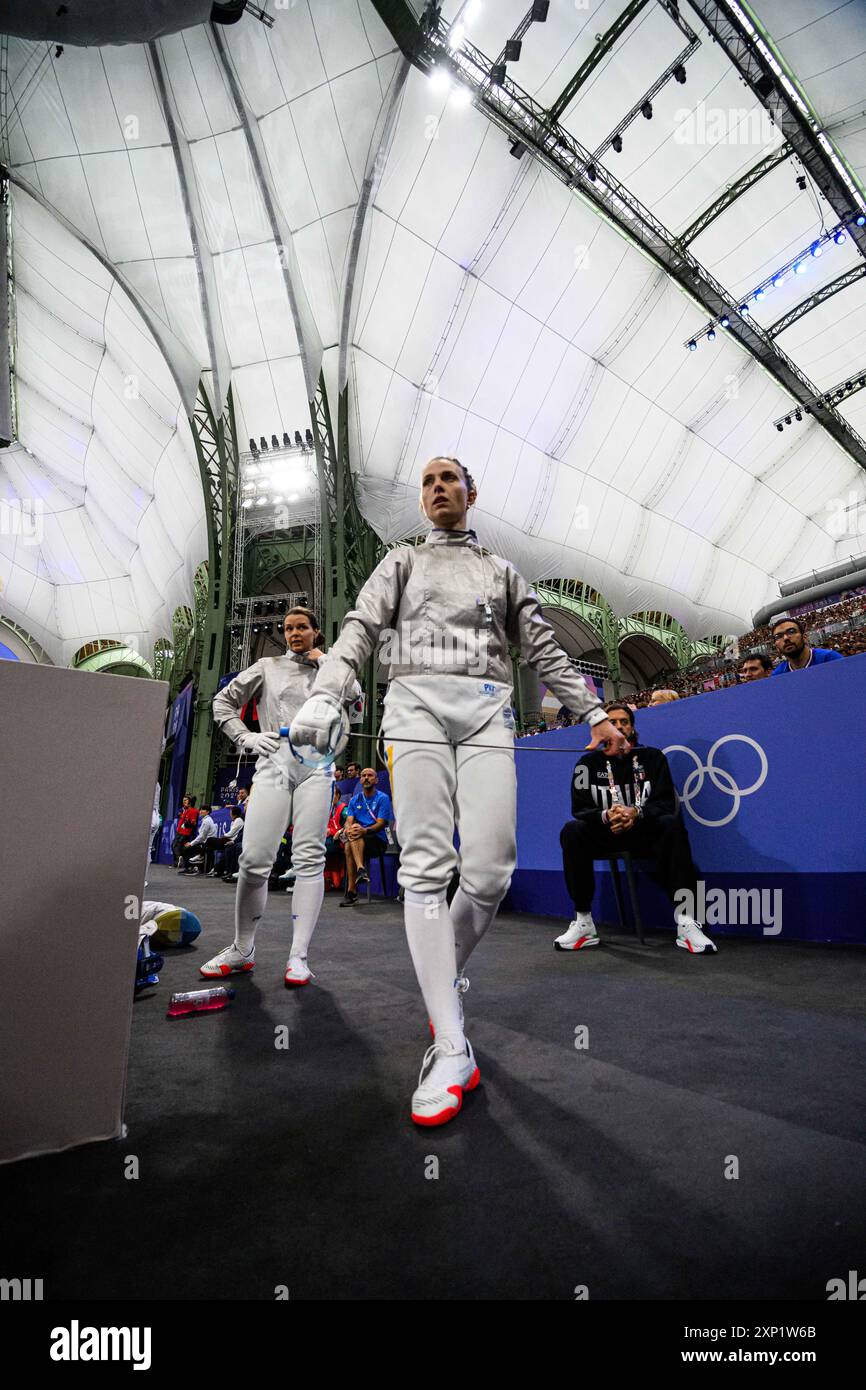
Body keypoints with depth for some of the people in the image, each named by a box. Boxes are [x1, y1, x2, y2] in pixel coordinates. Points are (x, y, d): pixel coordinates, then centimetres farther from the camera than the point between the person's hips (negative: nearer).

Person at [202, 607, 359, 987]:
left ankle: (298, 956, -1)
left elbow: (354, 694, -2)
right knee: (254, 859, -5)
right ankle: (242, 950, 11)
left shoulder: (327, 668, 17)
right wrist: (246, 738, 6)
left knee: (309, 857, -5)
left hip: (315, 763, 0)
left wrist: (323, 659, 5)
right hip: (273, 763, 1)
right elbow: (223, 701, 20)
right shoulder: (267, 667, 18)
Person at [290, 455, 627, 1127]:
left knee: (491, 869, -12)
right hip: (417, 701, -1)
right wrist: (323, 697, -10)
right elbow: (359, 630, 7)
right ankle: (452, 1051, -8)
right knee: (426, 866, -12)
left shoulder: (502, 570, 27)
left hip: (488, 707, 1)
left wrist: (595, 711, 15)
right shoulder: (402, 561, 23)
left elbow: (546, 650, 23)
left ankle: (447, 976, 18)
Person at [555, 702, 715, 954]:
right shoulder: (589, 762, 2)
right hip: (605, 833, 1)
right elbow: (579, 808, -3)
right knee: (572, 830, -29)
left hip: (645, 833, 0)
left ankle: (685, 920, -32)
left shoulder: (652, 757, 2)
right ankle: (583, 923, -24)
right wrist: (605, 816, -25)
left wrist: (636, 813, -25)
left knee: (672, 824, -32)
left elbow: (666, 802, -4)